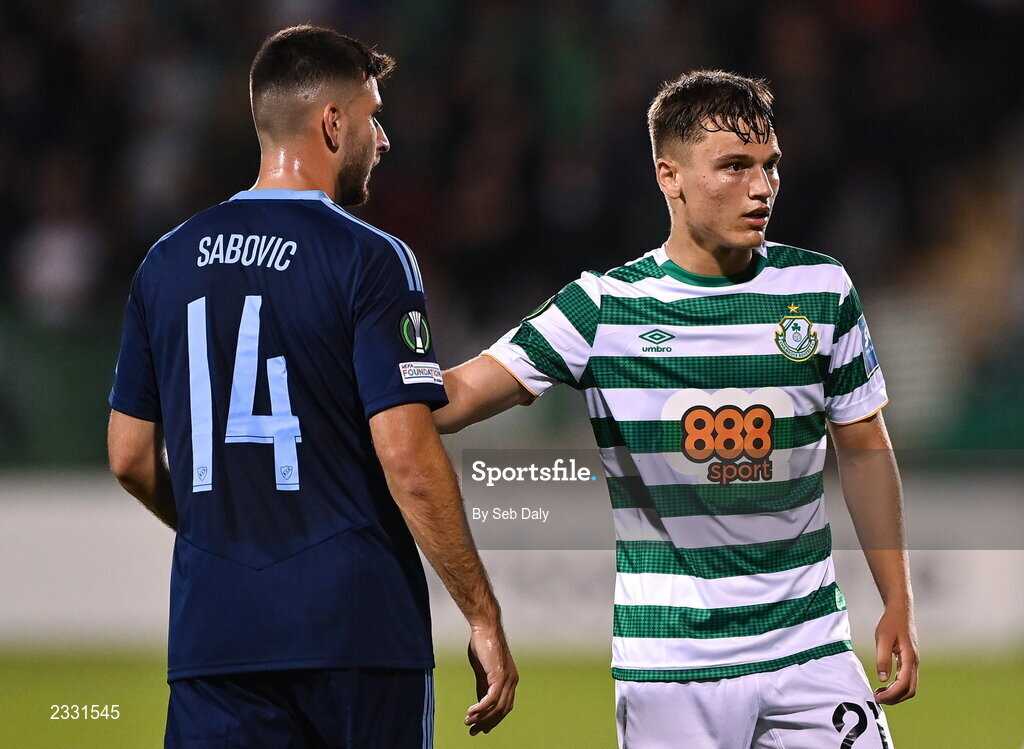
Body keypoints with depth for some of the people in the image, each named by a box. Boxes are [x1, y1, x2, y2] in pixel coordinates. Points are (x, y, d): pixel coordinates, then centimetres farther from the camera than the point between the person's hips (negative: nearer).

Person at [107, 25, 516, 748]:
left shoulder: (168, 262, 9)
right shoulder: (369, 260, -8)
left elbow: (131, 458, 14)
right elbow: (408, 461, -14)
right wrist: (485, 619, -7)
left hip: (213, 630, 5)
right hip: (357, 630, -4)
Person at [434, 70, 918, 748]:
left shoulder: (822, 290, 4)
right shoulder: (603, 306, -4)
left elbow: (864, 449, 13)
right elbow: (458, 396, -10)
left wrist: (900, 604, 10)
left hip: (808, 642, 2)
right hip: (669, 659, -2)